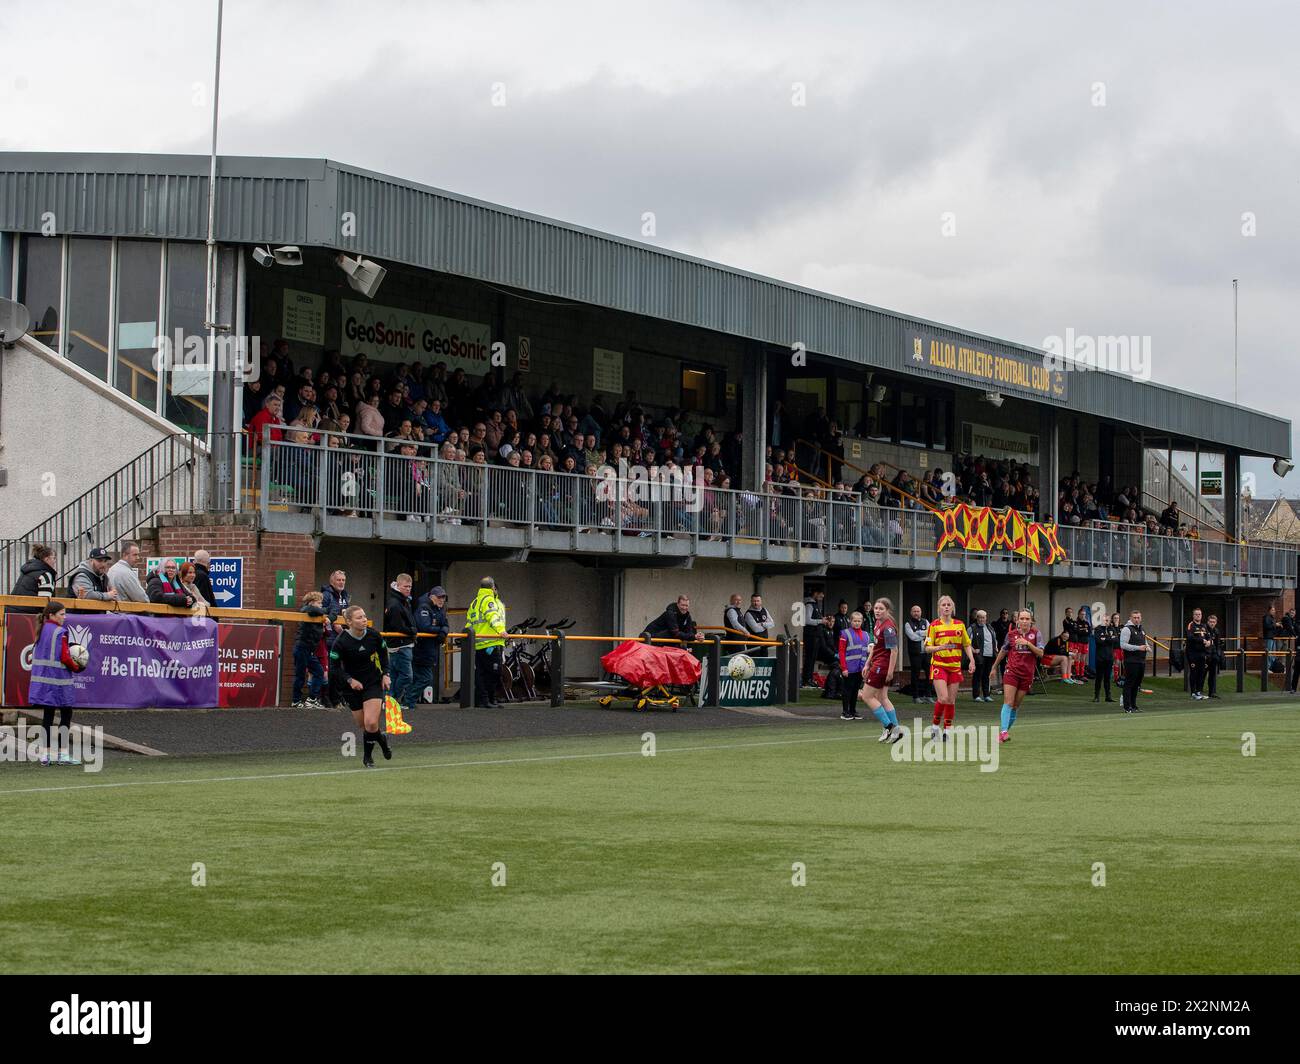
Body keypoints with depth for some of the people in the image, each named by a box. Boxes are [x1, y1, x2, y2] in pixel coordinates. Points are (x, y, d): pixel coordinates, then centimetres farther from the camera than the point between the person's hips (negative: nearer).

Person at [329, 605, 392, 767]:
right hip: (352, 685, 0)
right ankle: (381, 738, 36)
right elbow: (334, 666, -11)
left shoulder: (373, 635, -11)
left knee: (371, 724, -15)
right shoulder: (341, 642, -19)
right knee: (363, 726, 3)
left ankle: (367, 756, 10)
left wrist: (385, 674, 2)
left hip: (374, 682, 0)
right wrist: (349, 680, -22)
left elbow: (383, 652, 9)